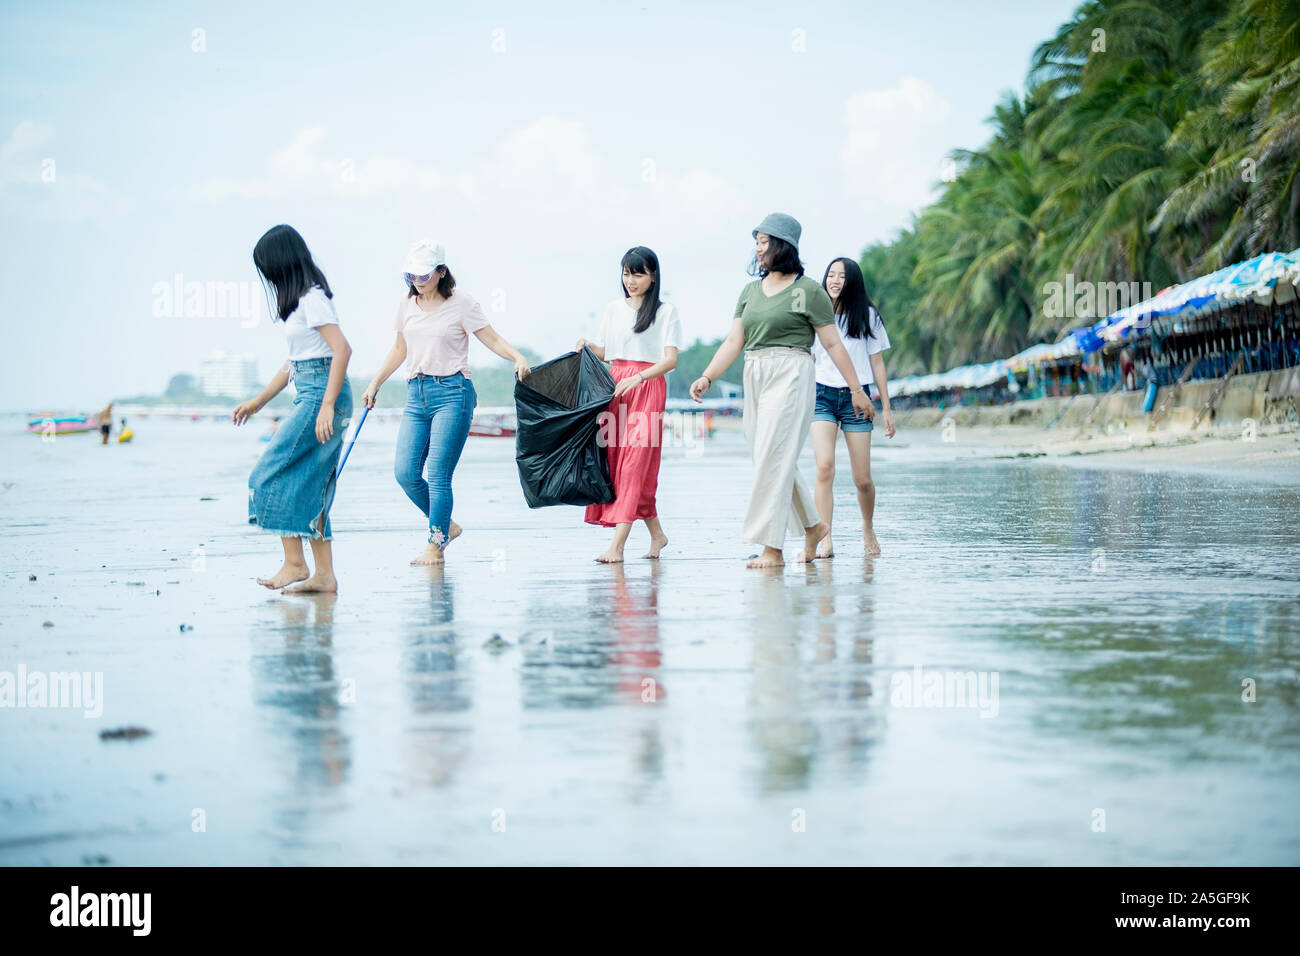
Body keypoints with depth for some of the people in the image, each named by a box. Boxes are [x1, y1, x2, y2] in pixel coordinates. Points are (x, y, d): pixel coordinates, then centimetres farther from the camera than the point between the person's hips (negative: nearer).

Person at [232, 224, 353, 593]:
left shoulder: (312, 299, -12)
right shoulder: (301, 300, 18)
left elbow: (342, 349, -21)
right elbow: (294, 361, 25)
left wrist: (327, 405, -26)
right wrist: (258, 402, 27)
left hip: (322, 394, -10)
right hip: (310, 396, 10)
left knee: (273, 474, -9)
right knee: (309, 485, 8)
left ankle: (294, 563, -6)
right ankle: (324, 575, 8)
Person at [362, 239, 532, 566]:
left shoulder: (461, 303, -4)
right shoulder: (406, 305, 11)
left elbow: (492, 339, -5)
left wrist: (518, 358, -23)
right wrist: (374, 385, 21)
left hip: (452, 392, -6)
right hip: (416, 393, 6)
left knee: (438, 475, -9)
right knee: (405, 472, -3)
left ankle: (436, 546, 2)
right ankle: (445, 525, 18)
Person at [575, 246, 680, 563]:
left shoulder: (665, 312, 0)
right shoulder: (613, 309, 15)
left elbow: (670, 359, -7)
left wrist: (638, 378, -21)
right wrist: (587, 345, -2)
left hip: (648, 386, -6)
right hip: (614, 387, 6)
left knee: (635, 462, -13)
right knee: (616, 460, 4)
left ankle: (617, 545, -18)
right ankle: (656, 534, 19)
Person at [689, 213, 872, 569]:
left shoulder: (808, 291, -2)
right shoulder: (750, 291, 14)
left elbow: (833, 344, -1)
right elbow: (734, 341, 10)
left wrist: (856, 390, 1)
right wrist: (707, 377, -3)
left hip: (790, 376, -7)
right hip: (755, 378, 7)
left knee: (773, 459, -12)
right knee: (773, 460, 11)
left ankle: (772, 548, -9)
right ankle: (813, 525, 30)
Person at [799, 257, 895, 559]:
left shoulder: (867, 315, 5)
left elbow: (877, 362, 8)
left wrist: (886, 407, 6)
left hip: (856, 398, 0)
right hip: (823, 396, 0)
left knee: (862, 479, 1)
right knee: (824, 467, -19)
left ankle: (868, 528, 30)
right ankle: (825, 541, -18)